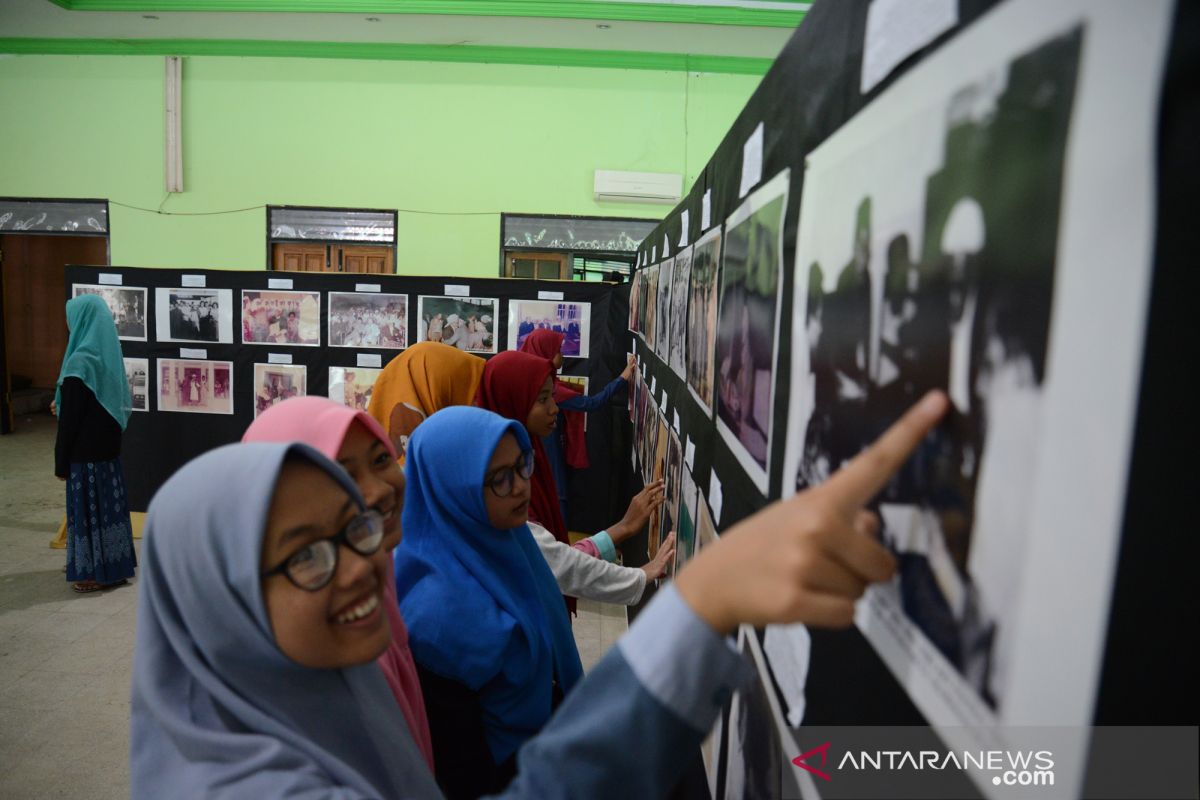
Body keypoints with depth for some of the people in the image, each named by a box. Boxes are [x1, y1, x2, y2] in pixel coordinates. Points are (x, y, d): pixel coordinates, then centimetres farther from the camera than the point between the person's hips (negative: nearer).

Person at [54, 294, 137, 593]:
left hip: (86, 450, -8)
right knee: (108, 503, 15)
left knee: (88, 506, 2)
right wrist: (63, 405, 25)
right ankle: (116, 564, 25)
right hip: (108, 445, 8)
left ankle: (98, 572, 12)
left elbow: (70, 418, -17)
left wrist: (61, 461, -11)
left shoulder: (81, 362, -20)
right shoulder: (109, 355, 6)